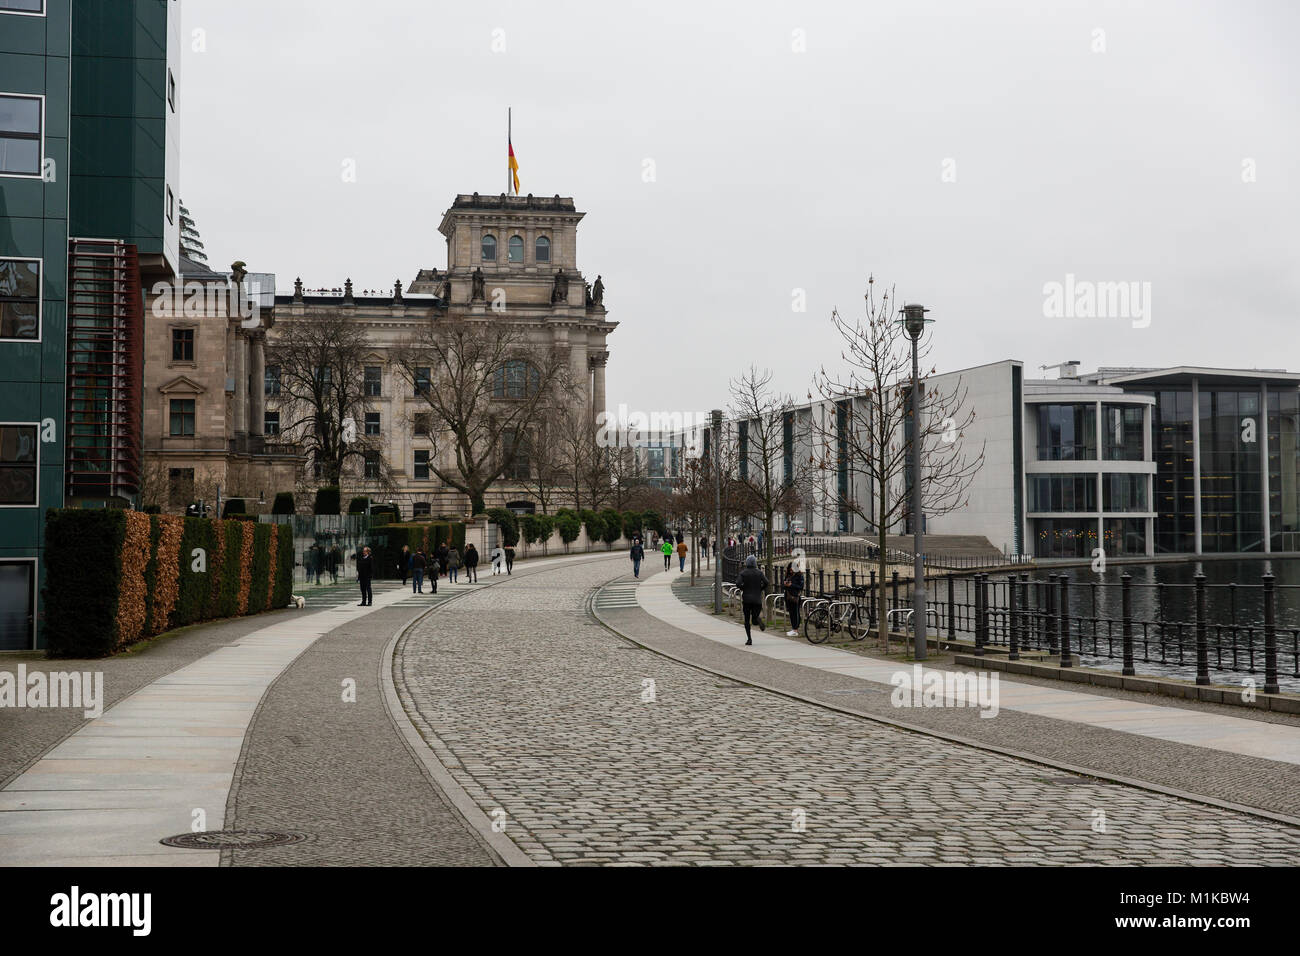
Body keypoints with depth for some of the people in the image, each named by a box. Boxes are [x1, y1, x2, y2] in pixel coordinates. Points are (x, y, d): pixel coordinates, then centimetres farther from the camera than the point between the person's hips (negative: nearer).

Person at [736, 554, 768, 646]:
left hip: (746, 598, -1)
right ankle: (758, 619, -27)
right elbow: (766, 582, -10)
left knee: (747, 620, 9)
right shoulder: (759, 573, 2)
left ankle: (749, 638, -1)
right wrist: (760, 590, 6)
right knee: (755, 617, 10)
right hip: (757, 599, 1)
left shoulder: (743, 573, -1)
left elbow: (738, 583, -15)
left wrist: (743, 589, 4)